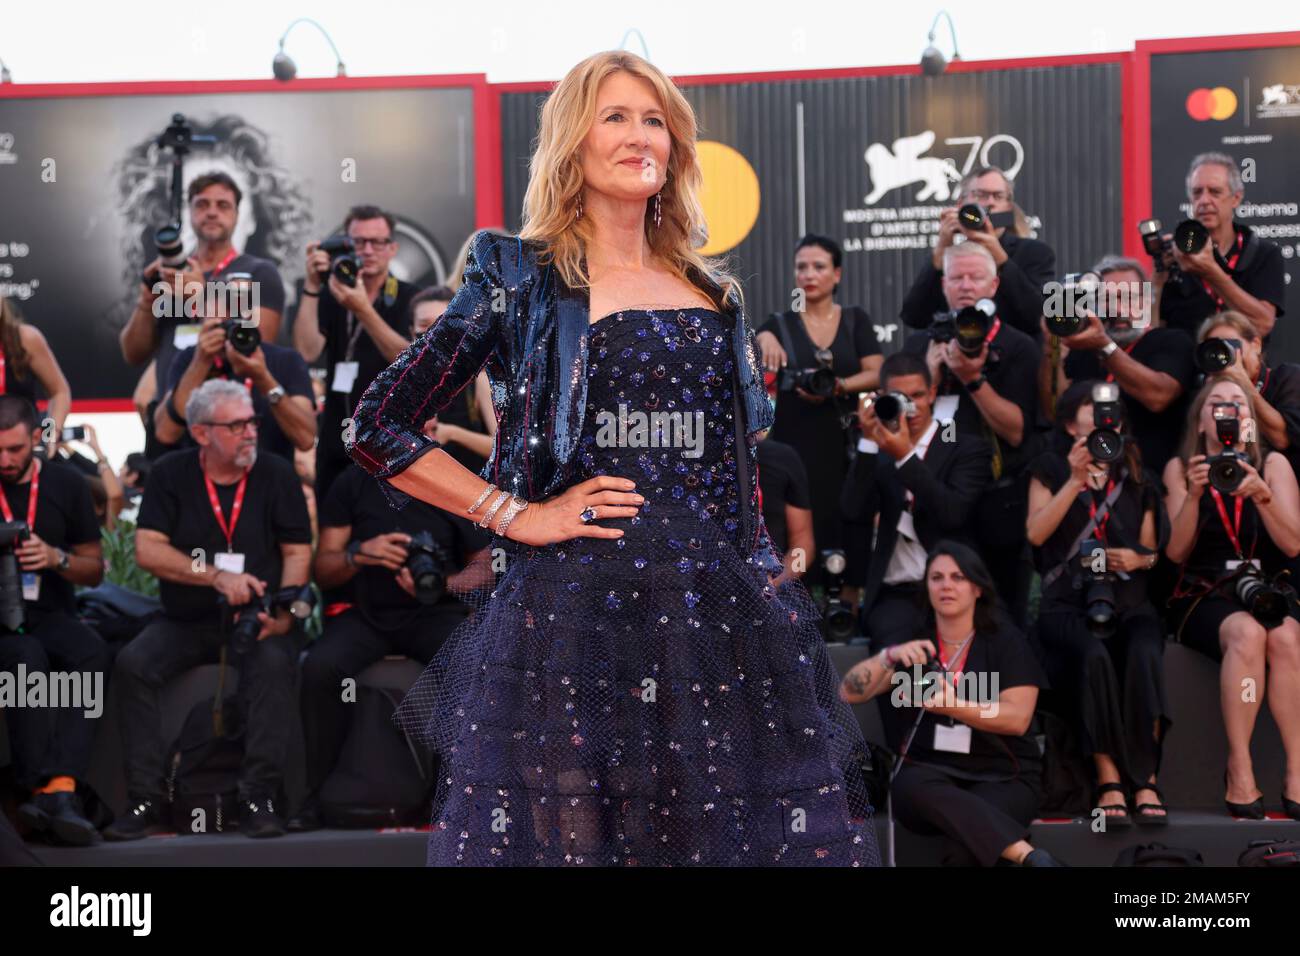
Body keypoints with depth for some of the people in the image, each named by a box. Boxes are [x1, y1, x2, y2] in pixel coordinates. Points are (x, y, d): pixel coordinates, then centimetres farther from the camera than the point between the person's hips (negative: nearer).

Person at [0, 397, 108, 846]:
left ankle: (58, 787, -41)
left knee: (92, 653, -31)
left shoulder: (66, 485, 11)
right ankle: (47, 791, -40)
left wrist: (57, 559, -7)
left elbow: (94, 571, 15)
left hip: (50, 617, 2)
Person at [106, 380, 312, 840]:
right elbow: (147, 549, -7)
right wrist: (217, 578, -17)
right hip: (185, 621, 1)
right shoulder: (170, 474, 2)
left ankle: (259, 799, -30)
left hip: (257, 618, -1)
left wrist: (284, 615, -18)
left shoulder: (276, 474, 1)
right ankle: (146, 800, -22)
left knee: (273, 662, -34)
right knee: (133, 663, -25)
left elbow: (298, 553, -1)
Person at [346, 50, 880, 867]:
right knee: (571, 831, -1)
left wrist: (775, 595, 10)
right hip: (577, 606, -4)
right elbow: (381, 429, -2)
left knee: (731, 829, 2)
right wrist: (518, 517, -6)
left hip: (722, 607, 4)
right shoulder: (523, 282, 1)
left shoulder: (713, 294, 15)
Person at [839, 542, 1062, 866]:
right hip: (930, 772, 3)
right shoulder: (914, 643, 11)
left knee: (962, 846, -39)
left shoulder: (1006, 641, 2)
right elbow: (849, 693, 2)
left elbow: (1018, 718, -11)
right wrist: (889, 656, -17)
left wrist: (953, 707, -27)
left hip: (1003, 777, -3)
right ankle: (1031, 856, -47)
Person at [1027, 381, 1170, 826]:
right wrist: (1075, 482, -10)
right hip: (1067, 601, -2)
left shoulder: (1138, 478, 19)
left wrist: (1140, 558, -2)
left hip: (1128, 600, 2)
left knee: (1143, 655, -33)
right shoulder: (1050, 470, 11)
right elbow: (1036, 533, -3)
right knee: (1092, 656, -36)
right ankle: (1109, 778, -29)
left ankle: (1145, 778, -29)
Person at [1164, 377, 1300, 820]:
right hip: (1204, 597, -1)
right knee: (1247, 632, -36)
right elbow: (1176, 552, -3)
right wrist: (1194, 494, -17)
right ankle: (1239, 770, -35)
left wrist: (1262, 495, -20)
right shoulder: (1180, 468, 7)